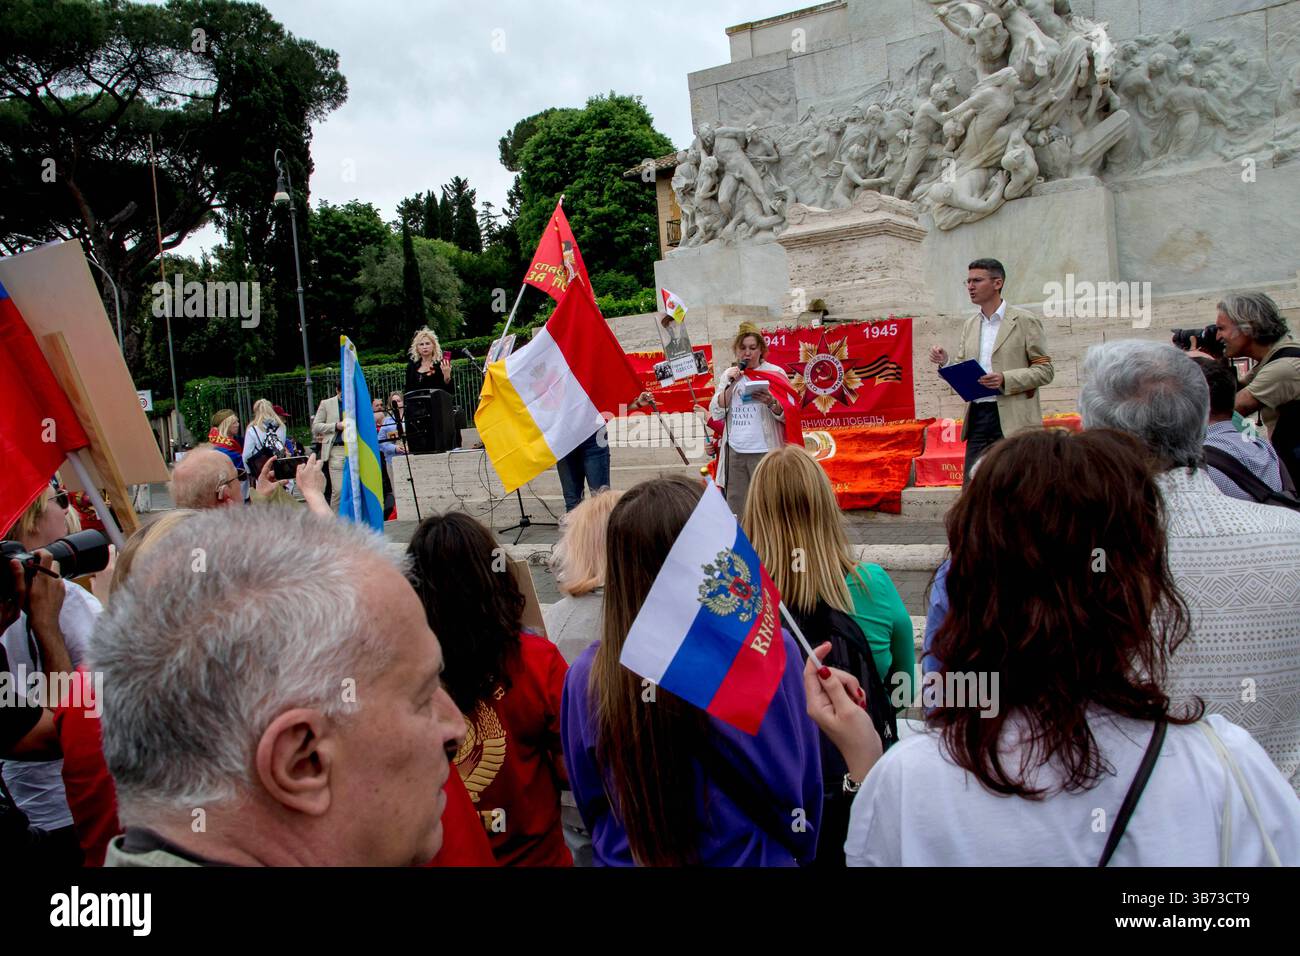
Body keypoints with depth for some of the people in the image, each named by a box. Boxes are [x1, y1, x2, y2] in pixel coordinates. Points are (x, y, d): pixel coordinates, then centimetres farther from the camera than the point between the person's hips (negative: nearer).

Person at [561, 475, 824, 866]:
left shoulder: (588, 677, -19)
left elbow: (590, 801, -4)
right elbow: (804, 784, -9)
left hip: (629, 858, 1)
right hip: (753, 857, 0)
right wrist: (800, 852, 10)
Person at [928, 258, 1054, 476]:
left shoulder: (1025, 321, -1)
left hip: (1013, 419, -5)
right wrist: (945, 362, -4)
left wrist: (1006, 379, -18)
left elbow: (1045, 370, -3)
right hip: (977, 417, 5)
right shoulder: (970, 325, 16)